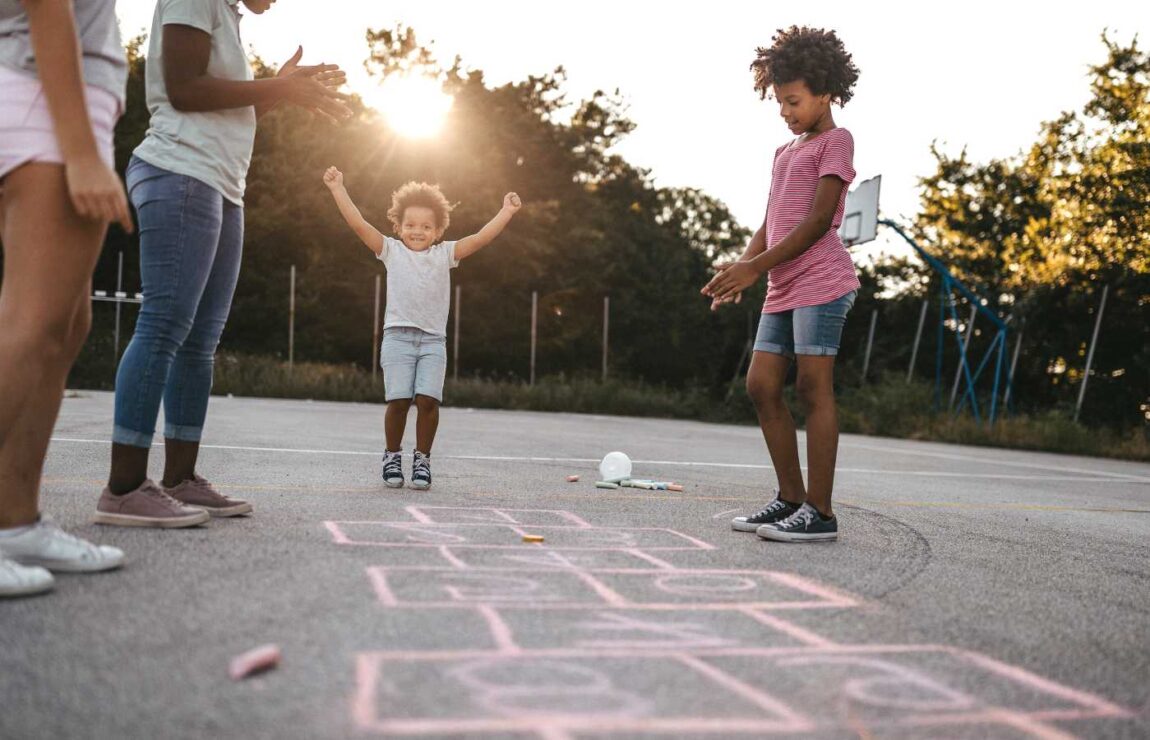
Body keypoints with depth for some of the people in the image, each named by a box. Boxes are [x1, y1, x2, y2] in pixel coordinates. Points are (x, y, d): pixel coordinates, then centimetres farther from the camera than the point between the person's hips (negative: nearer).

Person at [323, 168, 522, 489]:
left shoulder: (444, 254, 11)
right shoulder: (391, 250, 8)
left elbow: (481, 238, 4)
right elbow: (358, 224, 3)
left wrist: (506, 211, -1)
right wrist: (338, 188, -1)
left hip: (433, 339, 1)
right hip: (398, 336, -1)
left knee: (428, 400, -12)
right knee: (399, 400, -11)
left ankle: (422, 459, 5)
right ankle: (393, 455, 11)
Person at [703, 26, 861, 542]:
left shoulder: (835, 141, 0)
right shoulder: (784, 152, 24)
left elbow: (818, 220, -11)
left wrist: (756, 267, -15)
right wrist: (740, 269, 1)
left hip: (821, 283, -8)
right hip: (782, 289, 8)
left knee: (813, 387, -9)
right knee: (761, 386, 5)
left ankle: (820, 512, -4)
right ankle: (790, 498, 15)